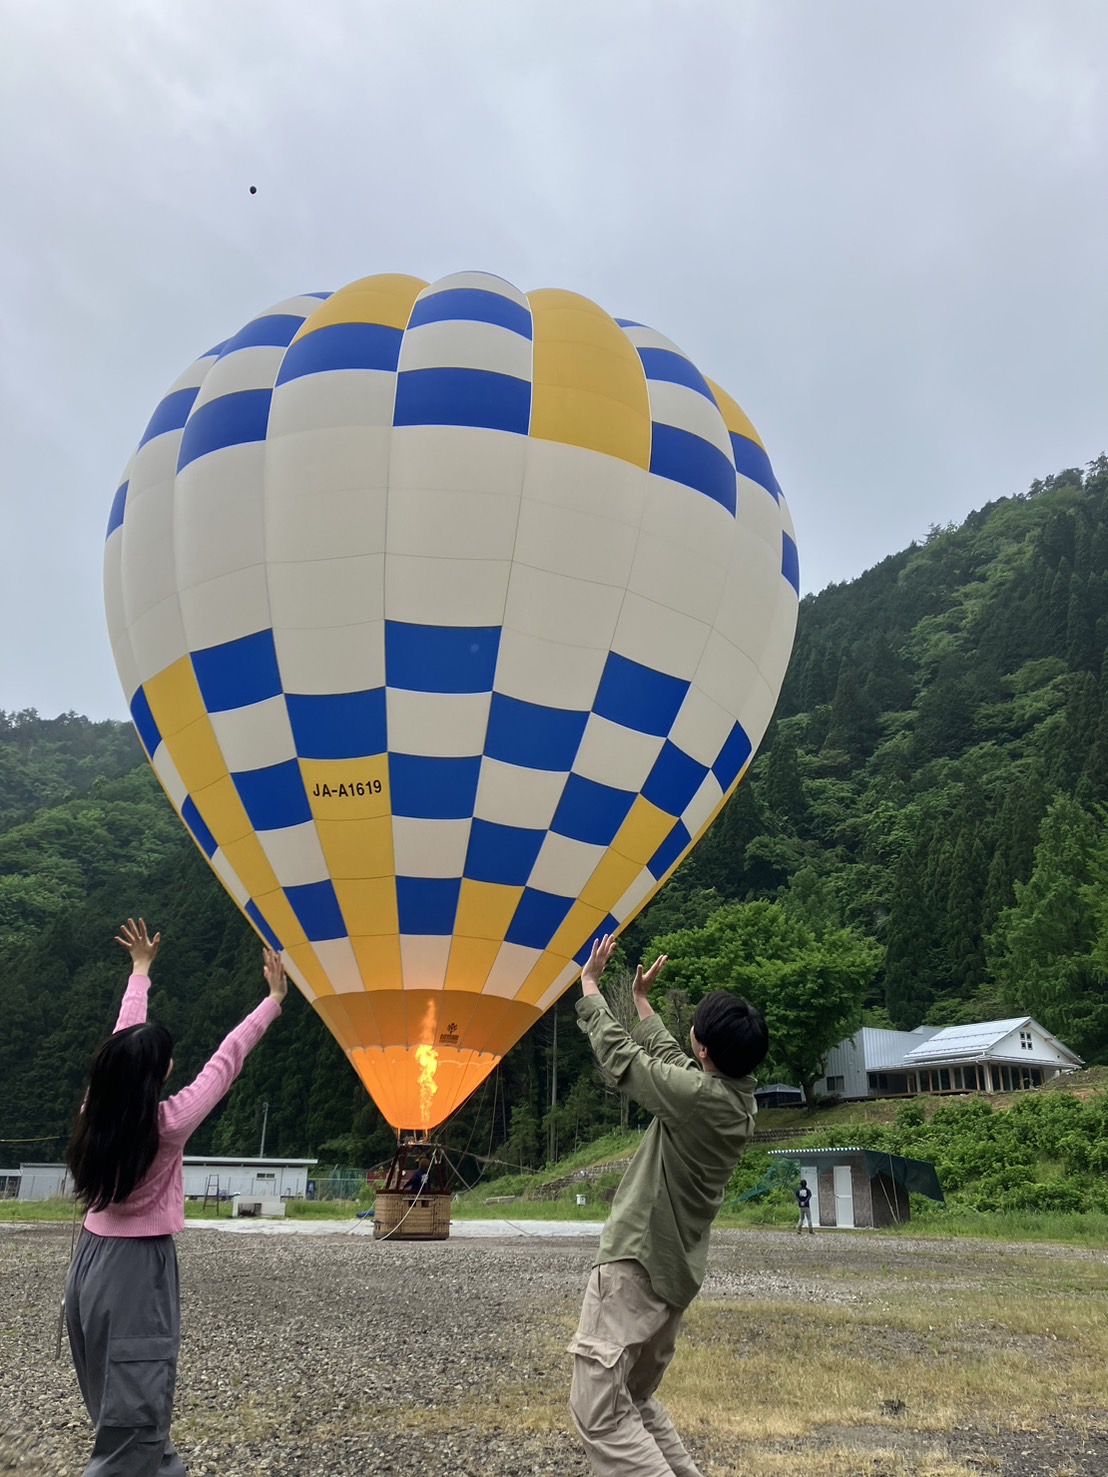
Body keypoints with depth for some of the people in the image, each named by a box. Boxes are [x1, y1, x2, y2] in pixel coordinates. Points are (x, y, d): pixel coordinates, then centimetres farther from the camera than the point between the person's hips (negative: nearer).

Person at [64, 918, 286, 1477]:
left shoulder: (96, 1111, -6)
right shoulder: (168, 1122, -20)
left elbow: (124, 1040, 7)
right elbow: (225, 1061, -14)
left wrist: (141, 969, 19)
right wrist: (274, 998, -6)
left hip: (92, 1258, 7)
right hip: (138, 1267, -7)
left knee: (115, 1398, 20)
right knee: (132, 1409, 1)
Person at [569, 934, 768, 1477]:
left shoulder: (698, 1096, -21)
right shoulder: (741, 1099, 4)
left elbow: (617, 1052, -10)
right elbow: (666, 1058, 21)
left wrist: (590, 983, 4)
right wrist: (640, 999, 32)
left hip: (635, 1264, -9)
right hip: (673, 1269, 10)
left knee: (600, 1413, -8)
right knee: (635, 1401, 23)